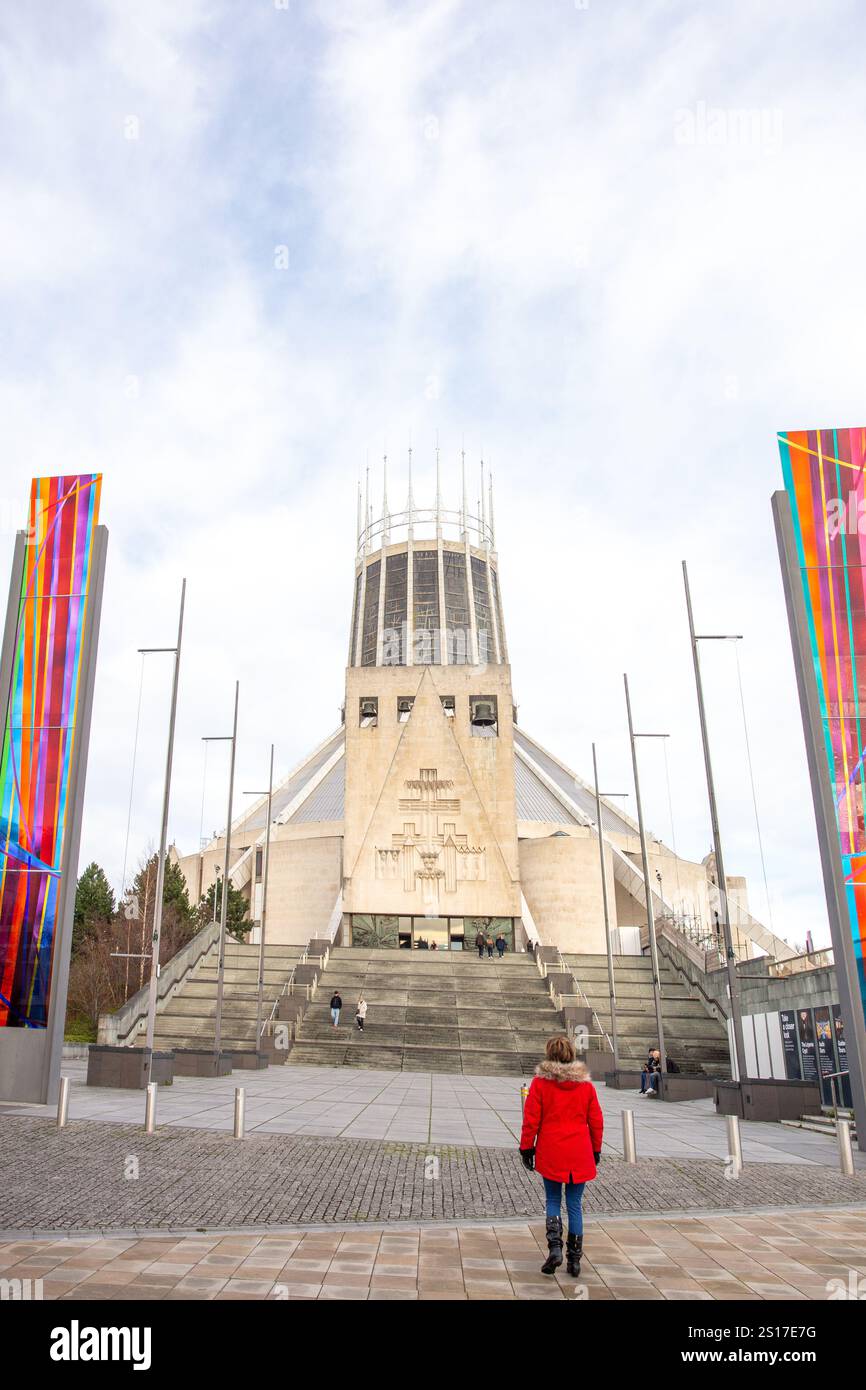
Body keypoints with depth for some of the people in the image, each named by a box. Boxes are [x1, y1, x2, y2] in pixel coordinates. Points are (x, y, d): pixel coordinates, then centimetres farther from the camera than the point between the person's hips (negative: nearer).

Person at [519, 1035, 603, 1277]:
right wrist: (596, 1150, 18)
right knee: (575, 1205, 10)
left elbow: (531, 1119, -5)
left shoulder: (540, 1082, -7)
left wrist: (526, 1148, 4)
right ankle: (574, 1259, 13)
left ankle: (555, 1248, -5)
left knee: (552, 1201, 13)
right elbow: (596, 1120, 7)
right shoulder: (586, 1083, 1)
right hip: (580, 1155, 2)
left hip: (550, 1153, -2)